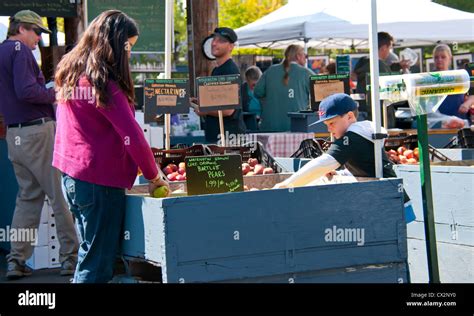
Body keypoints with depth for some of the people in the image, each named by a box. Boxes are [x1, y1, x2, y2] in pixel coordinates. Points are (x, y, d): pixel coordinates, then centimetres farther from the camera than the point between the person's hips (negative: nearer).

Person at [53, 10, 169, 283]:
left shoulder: (70, 74, 10)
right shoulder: (104, 83, -15)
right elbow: (132, 135, -17)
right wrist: (154, 175, -4)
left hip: (71, 175, 9)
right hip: (100, 181, -9)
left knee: (90, 252, 16)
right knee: (98, 264, -4)